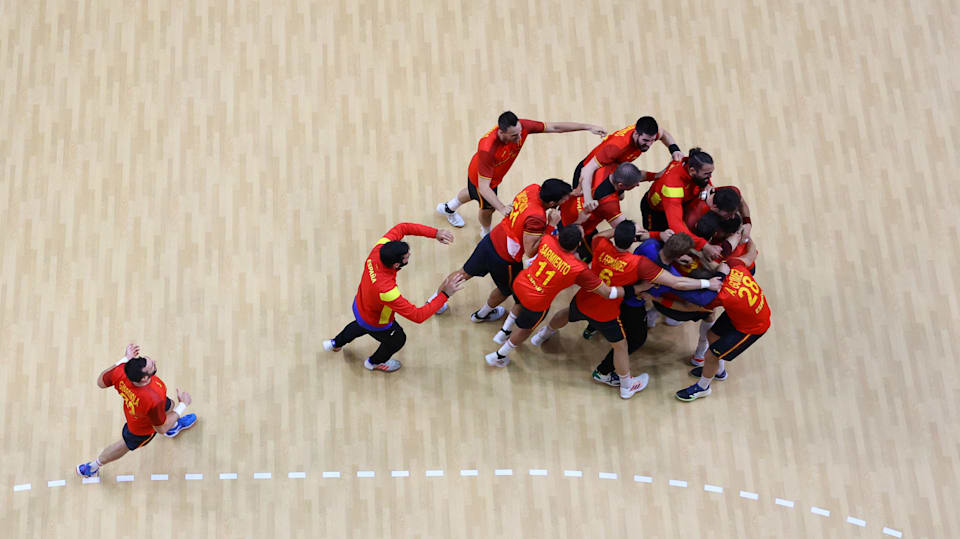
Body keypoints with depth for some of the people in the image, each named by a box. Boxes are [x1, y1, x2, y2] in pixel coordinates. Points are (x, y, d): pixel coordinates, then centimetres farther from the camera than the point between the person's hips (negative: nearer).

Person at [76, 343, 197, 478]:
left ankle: (174, 427, 69)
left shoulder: (120, 371, -39)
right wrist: (183, 405, -21)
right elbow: (161, 428, -29)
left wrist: (125, 359, -13)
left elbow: (100, 382, -14)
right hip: (143, 429, -5)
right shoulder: (154, 400, -50)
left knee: (169, 406, 32)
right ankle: (91, 467, 51)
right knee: (125, 445, 27)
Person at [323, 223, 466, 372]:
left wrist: (436, 233, -30)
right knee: (398, 339, 28)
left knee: (361, 325, 41)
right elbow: (418, 316, -44)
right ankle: (375, 362, 58)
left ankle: (335, 343, 68)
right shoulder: (386, 290, -50)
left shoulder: (379, 249, -34)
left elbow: (402, 228, -20)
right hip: (375, 323, -6)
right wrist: (445, 294, -46)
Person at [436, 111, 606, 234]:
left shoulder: (520, 127, -34)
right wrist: (502, 208, -54)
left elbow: (554, 127, -24)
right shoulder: (487, 149, -49)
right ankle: (487, 234, 59)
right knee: (488, 208, 23)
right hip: (480, 178, -6)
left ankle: (448, 208, 68)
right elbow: (484, 186, -43)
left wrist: (588, 127, -24)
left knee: (473, 193, 35)